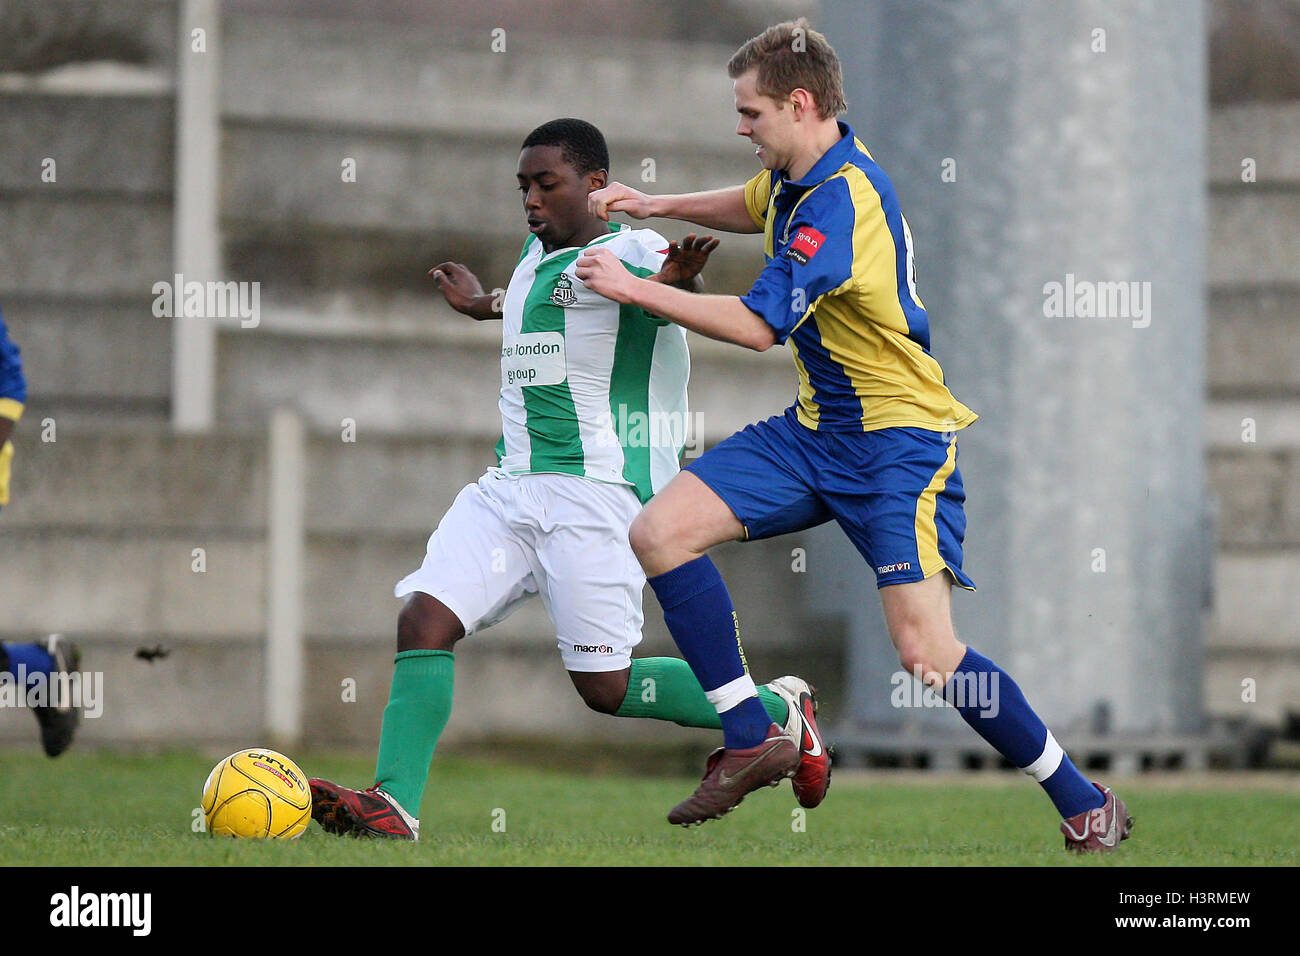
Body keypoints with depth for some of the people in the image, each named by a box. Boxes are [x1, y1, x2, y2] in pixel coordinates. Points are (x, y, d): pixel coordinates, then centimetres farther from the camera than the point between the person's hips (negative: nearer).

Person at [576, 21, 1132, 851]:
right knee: (661, 533, -4)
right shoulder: (799, 173, 6)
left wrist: (634, 289, -19)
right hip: (817, 430, 9)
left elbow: (757, 326, -28)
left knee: (924, 648, -18)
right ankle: (751, 741, 3)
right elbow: (755, 207, 31)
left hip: (900, 438, -9)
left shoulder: (842, 202, -24)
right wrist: (655, 206, 16)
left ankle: (1086, 804, -2)